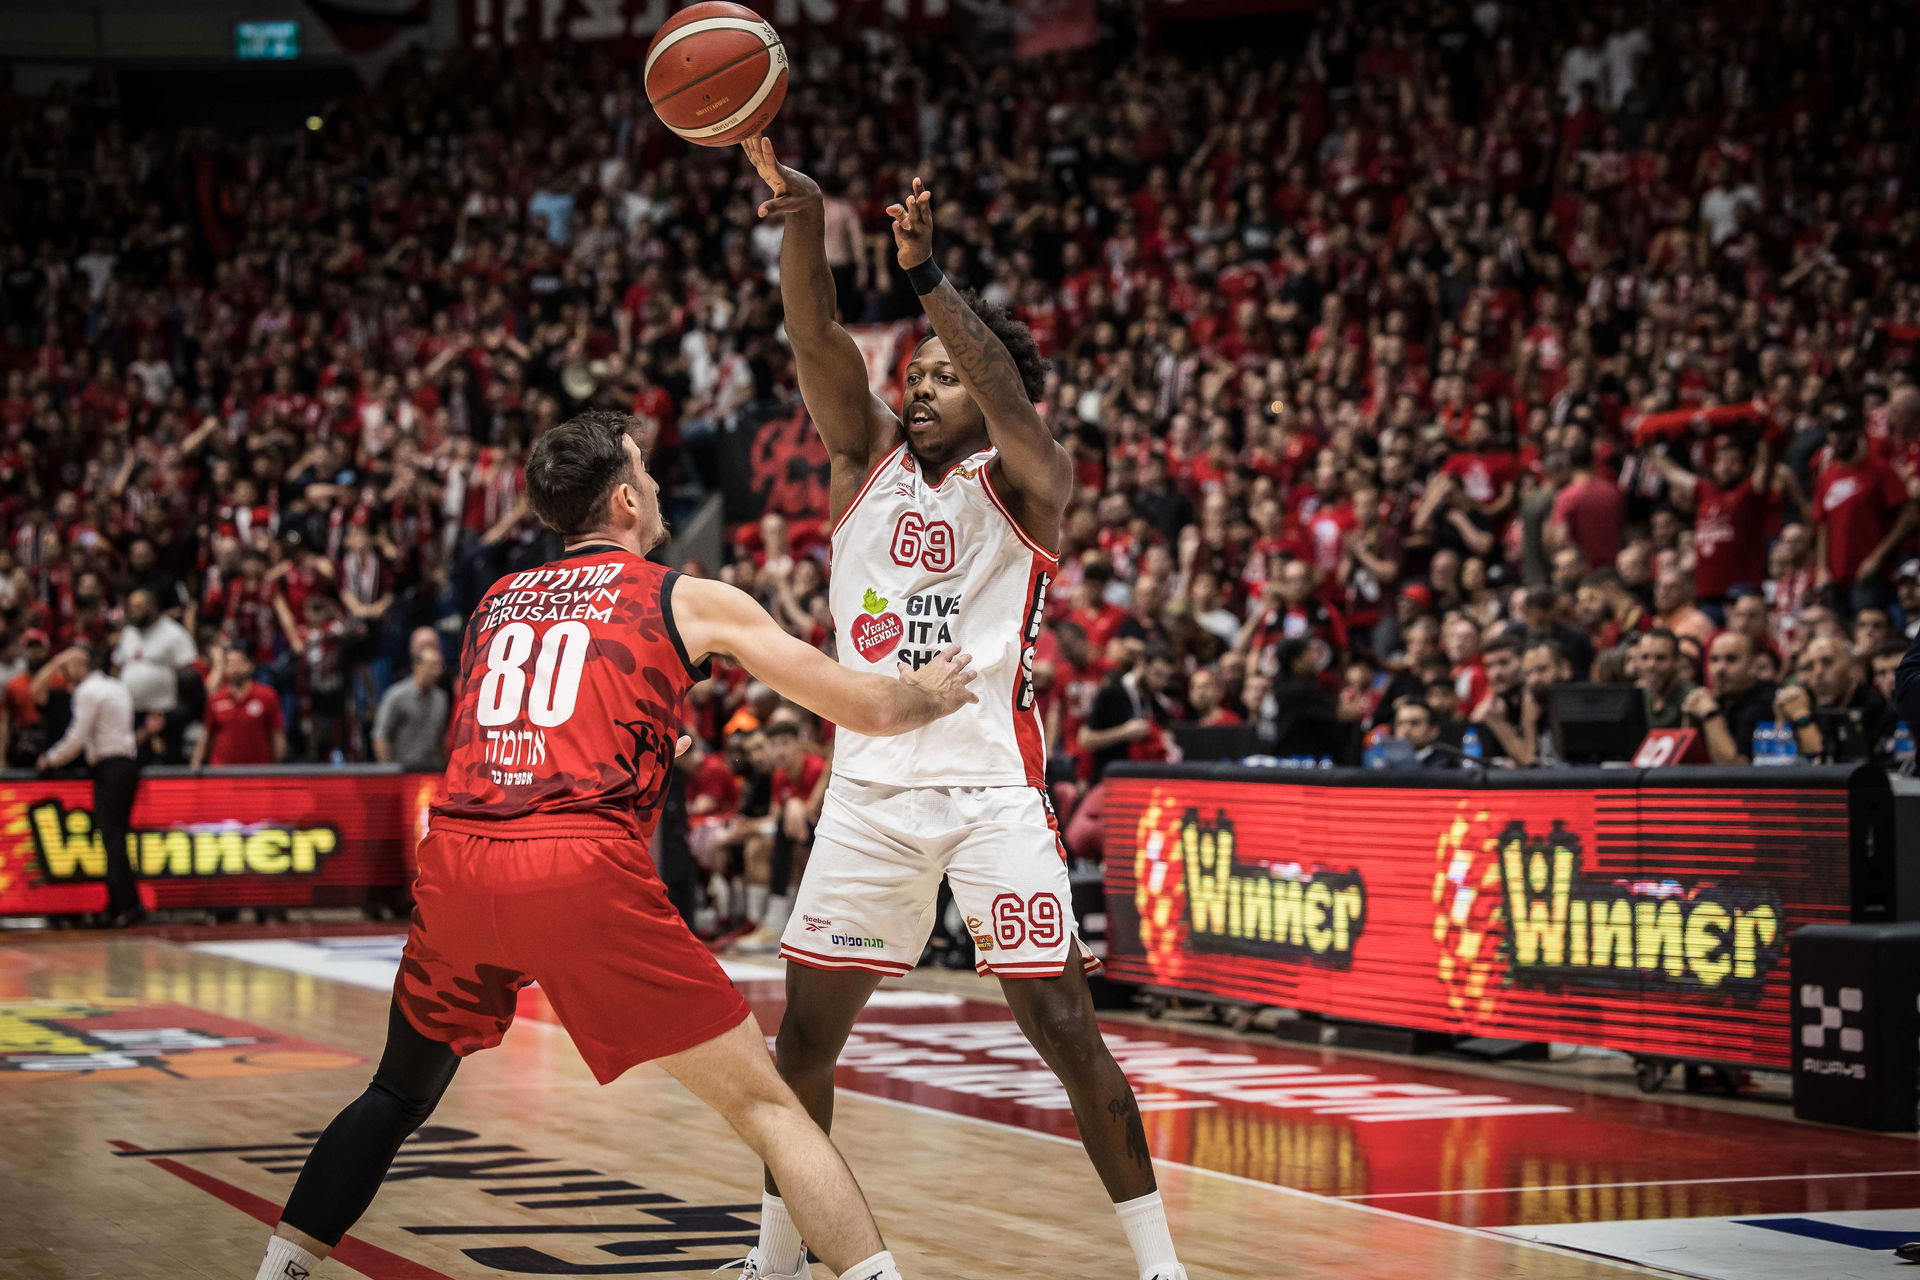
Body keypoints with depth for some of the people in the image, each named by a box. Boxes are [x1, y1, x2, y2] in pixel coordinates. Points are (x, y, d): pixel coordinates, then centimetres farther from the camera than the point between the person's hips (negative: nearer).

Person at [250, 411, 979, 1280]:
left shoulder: (494, 603, 25)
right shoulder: (689, 601, 13)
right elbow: (864, 707, 17)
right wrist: (929, 694, 38)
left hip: (456, 861, 5)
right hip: (584, 869, -4)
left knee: (399, 1095, 27)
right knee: (765, 1104, 1)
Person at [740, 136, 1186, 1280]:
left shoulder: (1028, 481, 1)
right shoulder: (868, 456, 11)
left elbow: (1006, 390, -21)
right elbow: (819, 339, -4)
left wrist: (925, 274, -30)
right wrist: (801, 217, -20)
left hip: (993, 788, -4)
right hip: (870, 787, 4)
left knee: (1067, 1031, -7)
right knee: (806, 1035, 7)